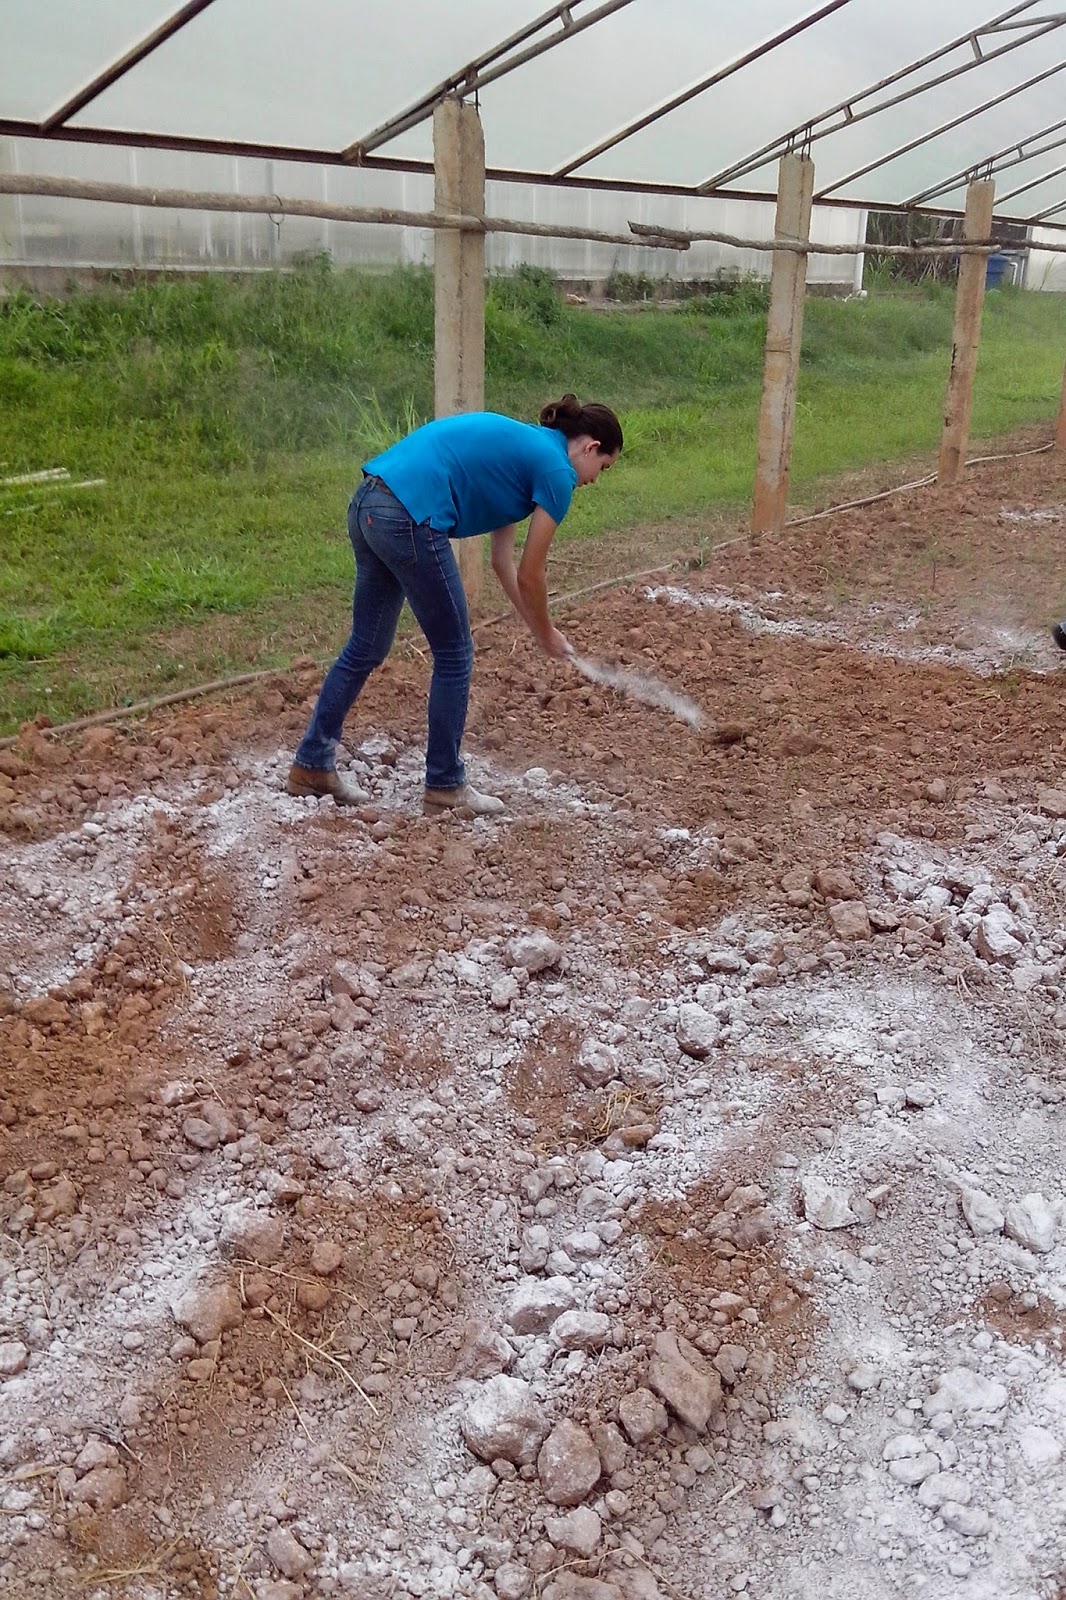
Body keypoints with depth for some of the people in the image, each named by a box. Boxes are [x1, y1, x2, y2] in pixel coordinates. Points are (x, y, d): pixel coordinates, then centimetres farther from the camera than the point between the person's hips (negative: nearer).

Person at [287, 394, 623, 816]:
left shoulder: (524, 445, 26)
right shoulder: (556, 470, 0)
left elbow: (503, 561, 28)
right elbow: (530, 576, 3)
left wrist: (537, 629, 32)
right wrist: (547, 635, 20)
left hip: (368, 504, 9)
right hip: (409, 519, -9)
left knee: (366, 647, 19)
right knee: (454, 655, 6)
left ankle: (312, 765, 28)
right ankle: (444, 786, 18)